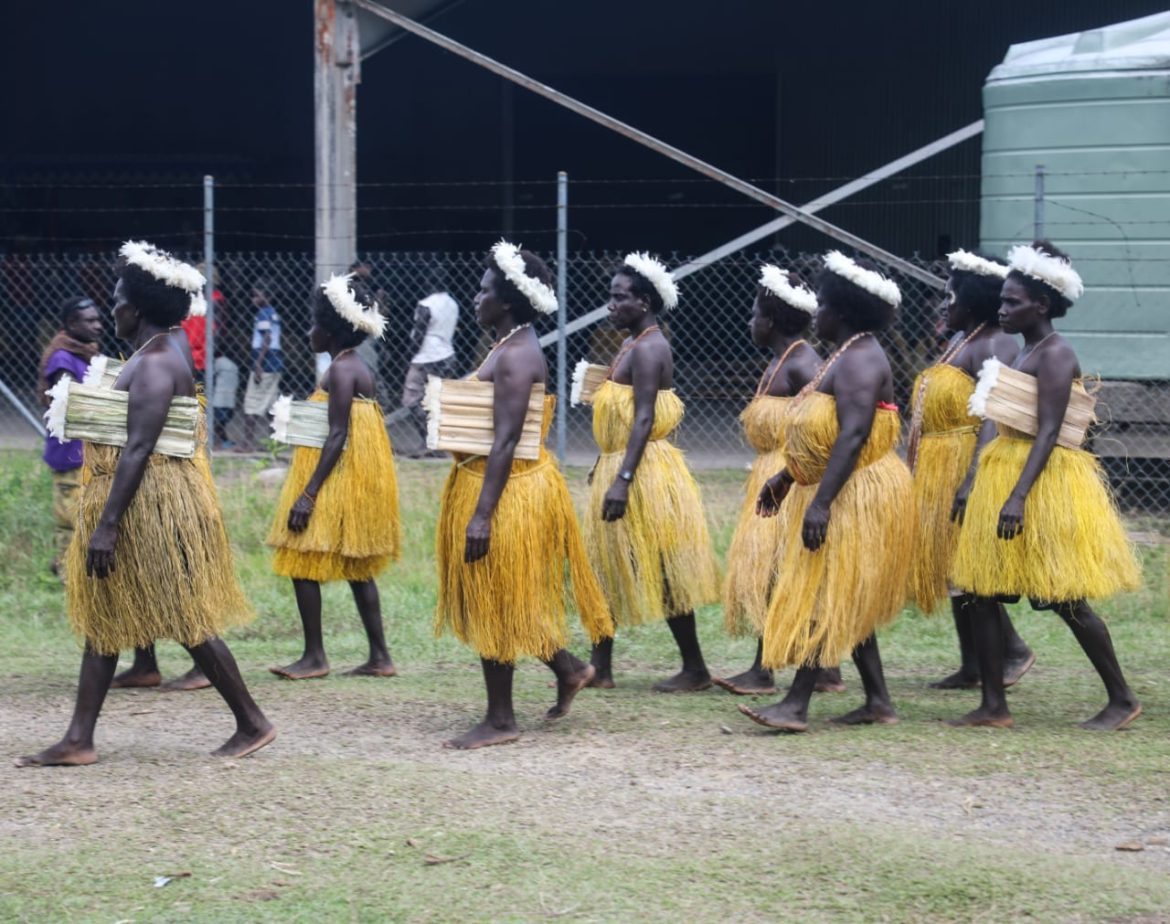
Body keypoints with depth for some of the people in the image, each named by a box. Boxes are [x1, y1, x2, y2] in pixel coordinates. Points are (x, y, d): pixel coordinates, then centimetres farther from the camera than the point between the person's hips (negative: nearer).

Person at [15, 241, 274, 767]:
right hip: (147, 503, 11)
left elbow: (137, 451, -24)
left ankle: (252, 724, 5)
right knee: (103, 618, 9)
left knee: (186, 619, -4)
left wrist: (107, 525, -25)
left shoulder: (155, 363, -18)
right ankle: (78, 741, 10)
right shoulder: (158, 353, 14)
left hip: (152, 503, -11)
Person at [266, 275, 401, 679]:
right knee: (357, 569, 12)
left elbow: (338, 435, -21)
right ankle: (379, 657, 13)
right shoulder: (360, 368, 13)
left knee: (303, 564, -6)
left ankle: (314, 656, -6)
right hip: (362, 478, 10)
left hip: (339, 477, -10)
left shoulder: (341, 370, -15)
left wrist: (308, 493, -23)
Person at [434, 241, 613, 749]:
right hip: (498, 484, 10)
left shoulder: (516, 356, -19)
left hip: (507, 490, -10)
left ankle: (500, 721, 6)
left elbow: (505, 442, -24)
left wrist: (481, 514, -27)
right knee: (505, 603, 17)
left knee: (493, 603, -2)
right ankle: (567, 668, 27)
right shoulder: (509, 347, 13)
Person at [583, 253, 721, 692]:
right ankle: (600, 668, 17)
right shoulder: (634, 345, 14)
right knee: (606, 566, 12)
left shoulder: (648, 349, -16)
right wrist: (607, 471, 21)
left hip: (644, 470, -11)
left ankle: (695, 669, 3)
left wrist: (622, 480, -28)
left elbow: (643, 419, -23)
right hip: (618, 467, 11)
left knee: (662, 573, -4)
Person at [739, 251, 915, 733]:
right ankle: (878, 701, 13)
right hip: (846, 496, 11)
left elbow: (852, 436, -27)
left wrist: (821, 502, -31)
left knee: (825, 600, -11)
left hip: (857, 495, -11)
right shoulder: (847, 357, 16)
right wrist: (785, 478, 21)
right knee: (846, 604, 11)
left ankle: (796, 705, -12)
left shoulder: (860, 360, -18)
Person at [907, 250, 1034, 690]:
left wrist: (971, 479, -28)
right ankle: (971, 666, 13)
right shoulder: (957, 341, 18)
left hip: (965, 464, -10)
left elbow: (993, 420, -21)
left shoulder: (995, 345, -12)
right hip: (937, 469, 10)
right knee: (952, 568, 9)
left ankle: (1015, 650, 1)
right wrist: (916, 469, 18)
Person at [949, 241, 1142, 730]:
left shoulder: (1055, 354, -13)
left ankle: (1122, 699, 6)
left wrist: (1018, 496, -29)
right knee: (981, 593, 3)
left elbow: (1047, 433, -21)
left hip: (1046, 482, -9)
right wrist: (976, 488, 19)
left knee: (1065, 599, -5)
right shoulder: (1024, 353, 14)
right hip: (1003, 474, 9)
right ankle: (994, 706, 6)